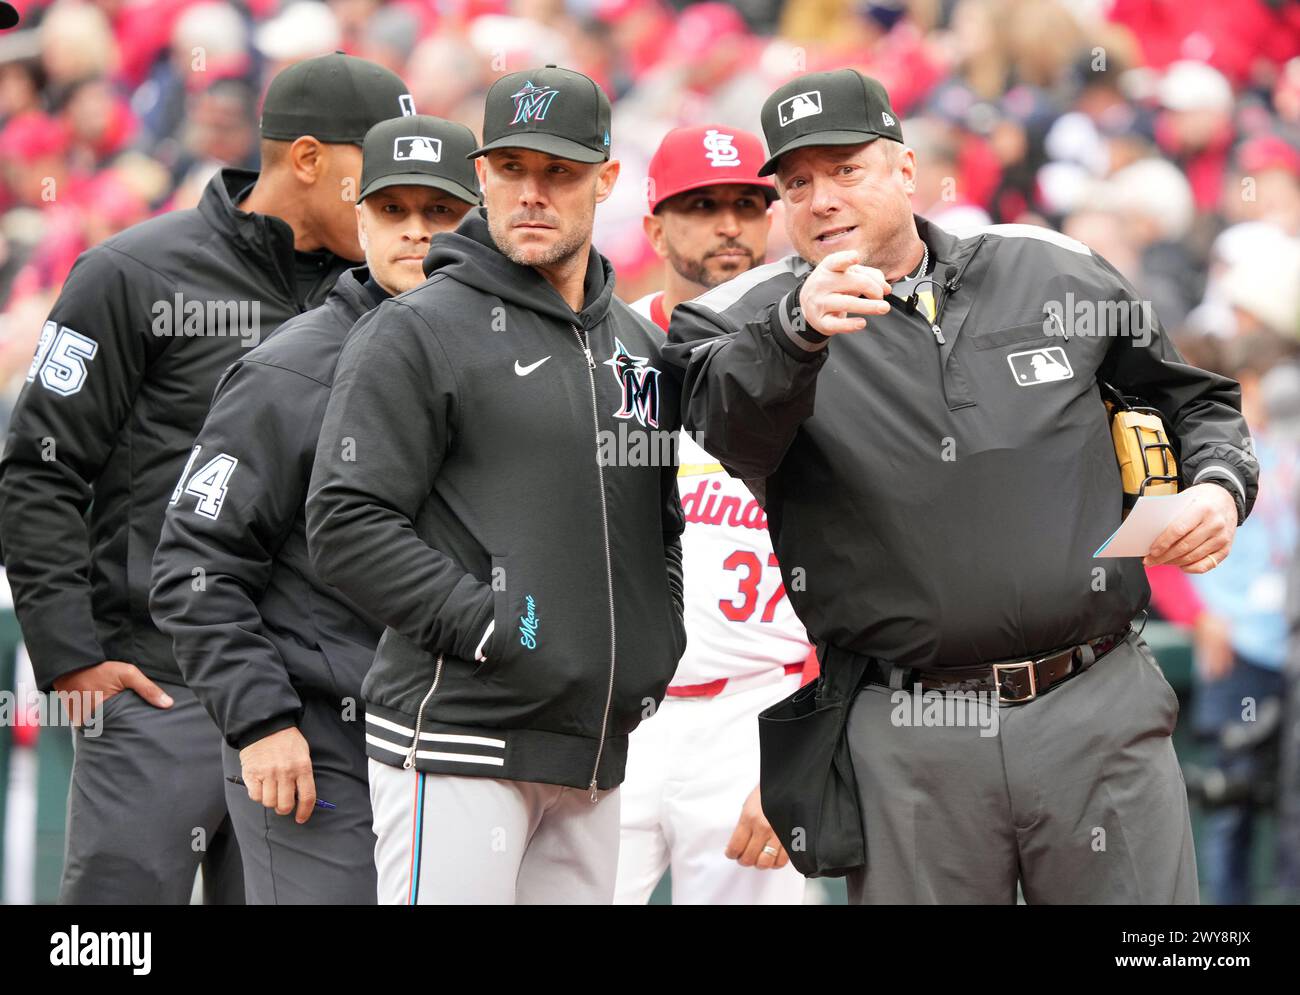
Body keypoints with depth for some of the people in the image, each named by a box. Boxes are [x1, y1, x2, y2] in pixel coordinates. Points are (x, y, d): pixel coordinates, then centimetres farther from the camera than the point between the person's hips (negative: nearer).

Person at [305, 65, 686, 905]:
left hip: (594, 748, 7)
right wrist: (490, 630, -16)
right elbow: (347, 526, -11)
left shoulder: (640, 346, 18)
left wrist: (657, 639, 12)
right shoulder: (418, 333, -4)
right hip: (460, 739, -7)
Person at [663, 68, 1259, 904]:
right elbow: (733, 426, -21)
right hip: (907, 738, -1)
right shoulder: (747, 323, 3)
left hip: (1102, 710, 1)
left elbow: (1194, 399, 23)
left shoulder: (1056, 273, 11)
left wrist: (1220, 487, 2)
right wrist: (798, 331, -41)